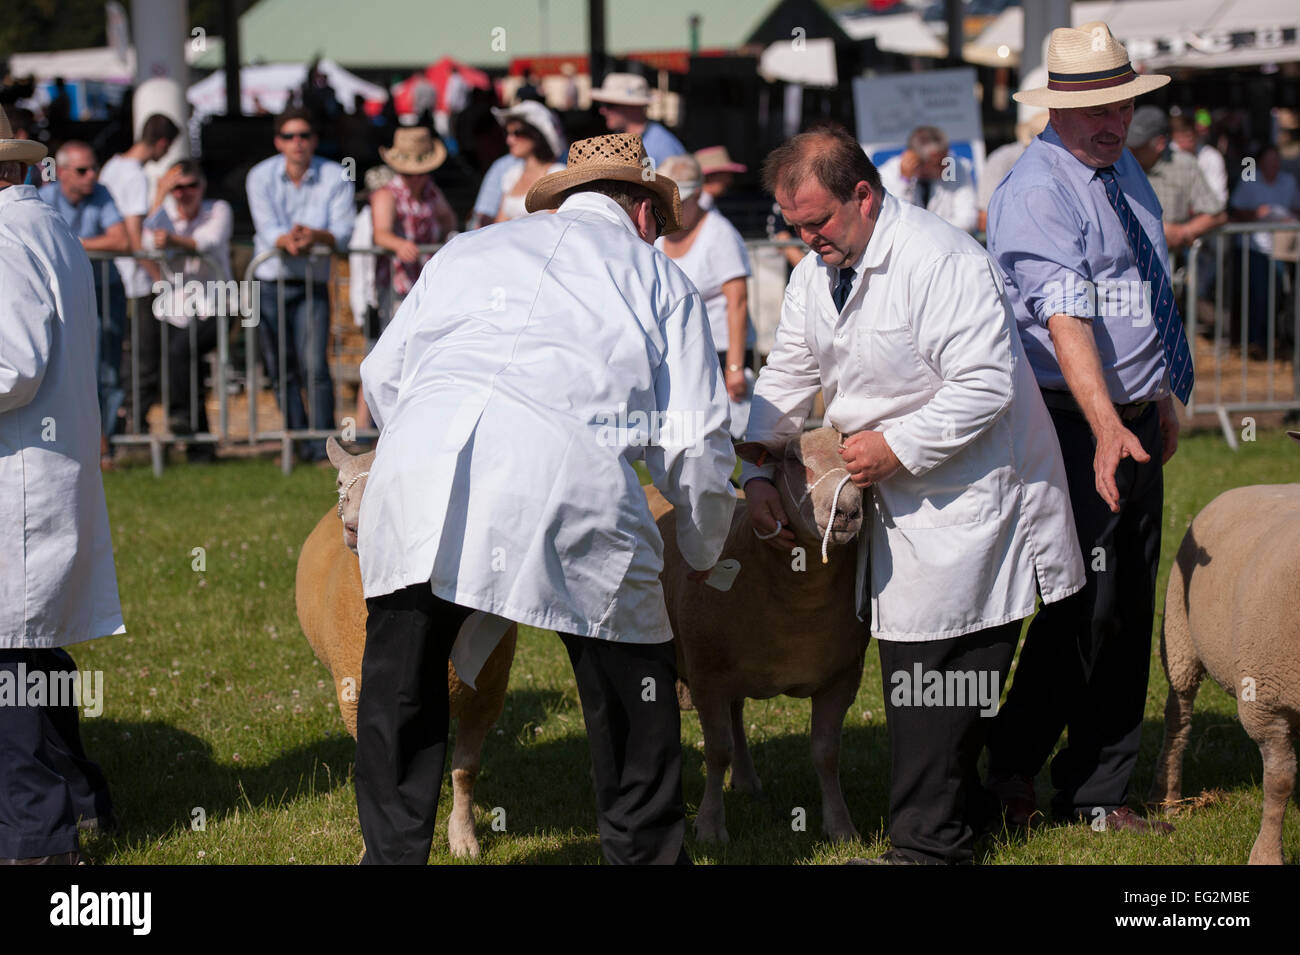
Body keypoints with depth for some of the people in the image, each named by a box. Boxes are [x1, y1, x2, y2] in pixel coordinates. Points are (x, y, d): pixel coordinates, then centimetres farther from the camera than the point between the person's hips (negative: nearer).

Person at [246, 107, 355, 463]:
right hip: (269, 282, 2)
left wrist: (316, 235, -31)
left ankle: (323, 445, -9)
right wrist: (286, 240, -34)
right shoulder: (261, 177, -1)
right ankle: (298, 442, 15)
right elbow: (266, 228, -12)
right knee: (281, 370, 4)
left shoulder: (336, 178, -2)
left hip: (312, 284, -2)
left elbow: (342, 232, -10)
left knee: (314, 366, -12)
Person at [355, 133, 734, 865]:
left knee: (399, 691, 16)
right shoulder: (657, 276, 26)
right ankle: (645, 847, 21)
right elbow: (695, 442, 20)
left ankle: (392, 849, 19)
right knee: (631, 686, 15)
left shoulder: (468, 250, 34)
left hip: (419, 449, 2)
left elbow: (381, 376, 33)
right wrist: (705, 553, 36)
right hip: (568, 465, -2)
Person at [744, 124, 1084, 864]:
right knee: (911, 670, 14)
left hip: (972, 498, -9)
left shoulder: (943, 261, -21)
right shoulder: (817, 275, 8)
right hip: (898, 499, 9)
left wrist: (897, 446, -23)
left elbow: (987, 385, -24)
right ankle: (959, 819, 27)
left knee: (939, 681, -7)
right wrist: (757, 472, 1)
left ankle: (929, 845, -1)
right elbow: (786, 381, 14)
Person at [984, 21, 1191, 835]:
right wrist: (1106, 426, -37)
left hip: (1138, 419, 9)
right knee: (1085, 608, -10)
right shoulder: (1038, 191, -16)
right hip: (1077, 425, -9)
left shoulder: (1125, 171, 13)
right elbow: (1064, 315, -27)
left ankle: (1098, 794, 17)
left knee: (1130, 613, 10)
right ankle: (1008, 774, 6)